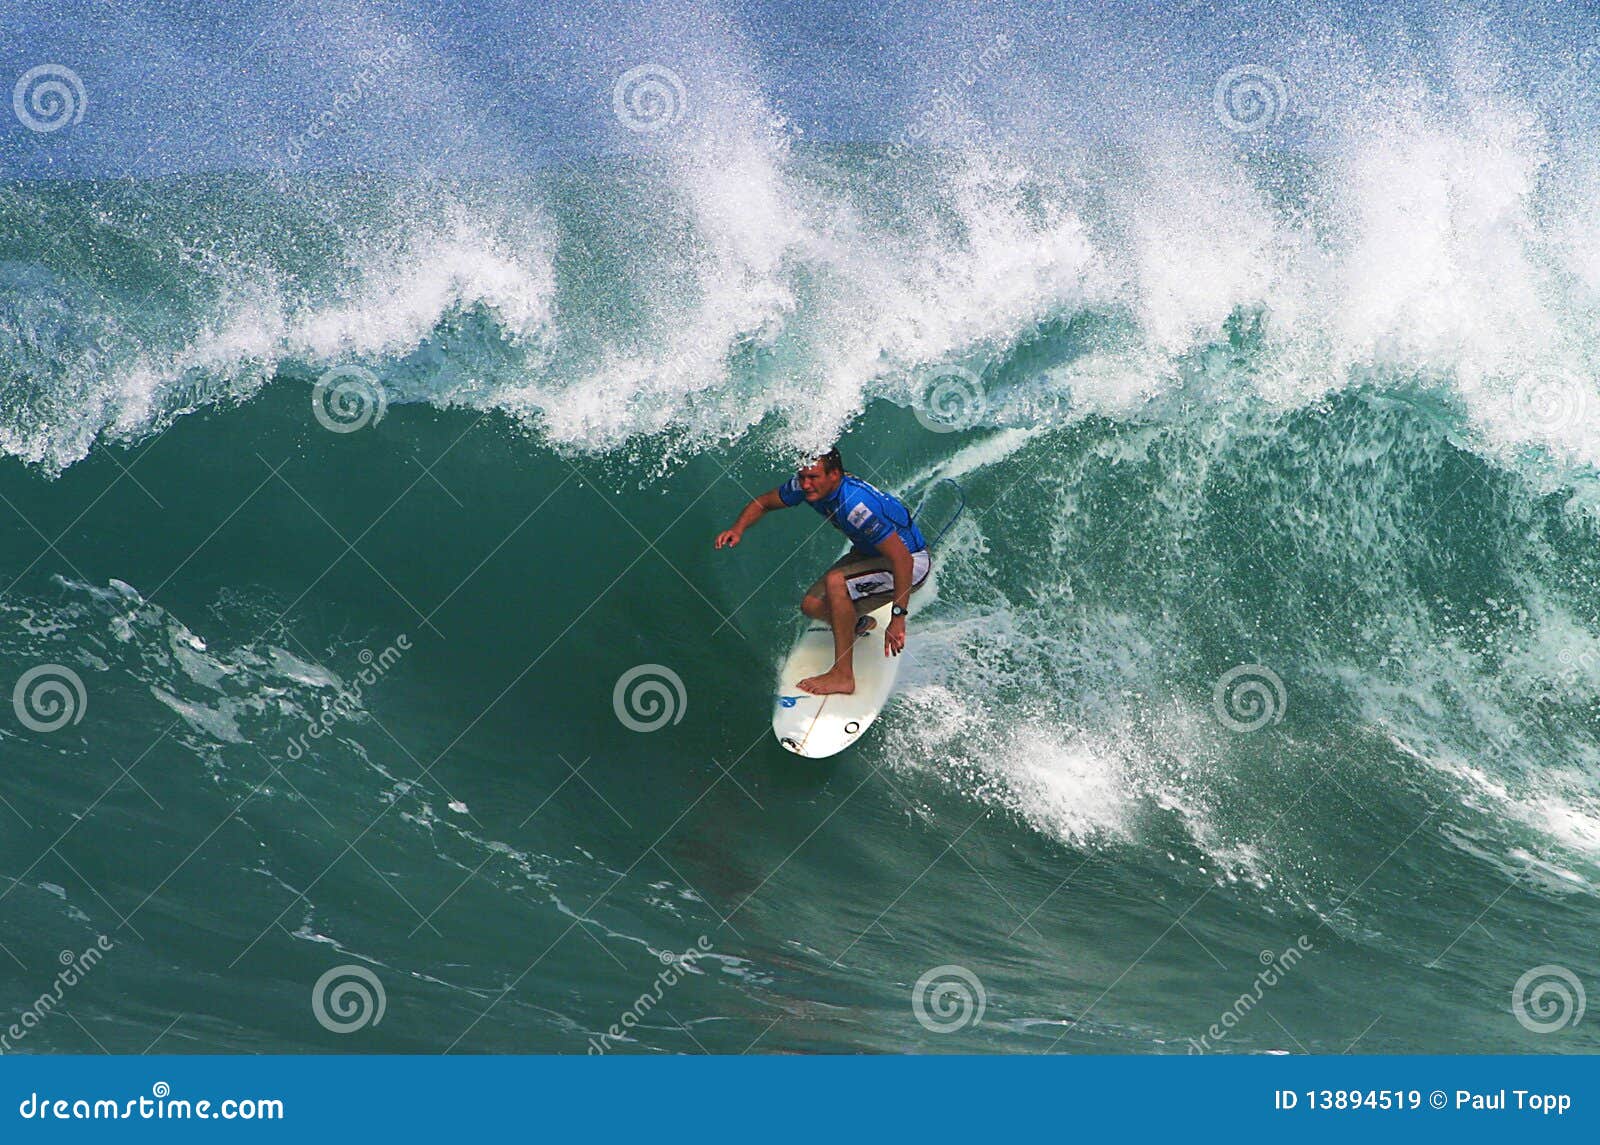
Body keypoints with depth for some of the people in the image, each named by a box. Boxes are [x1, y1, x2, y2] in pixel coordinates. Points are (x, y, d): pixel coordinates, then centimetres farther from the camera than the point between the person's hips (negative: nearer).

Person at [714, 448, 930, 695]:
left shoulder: (856, 505, -37)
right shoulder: (806, 485, -14)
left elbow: (902, 559, -38)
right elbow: (763, 503, 3)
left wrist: (898, 618, -40)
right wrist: (738, 529, -17)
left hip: (912, 562, -8)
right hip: (869, 553, 8)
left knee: (835, 582, -31)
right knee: (813, 606, -2)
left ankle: (843, 675, -24)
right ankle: (858, 623, 31)